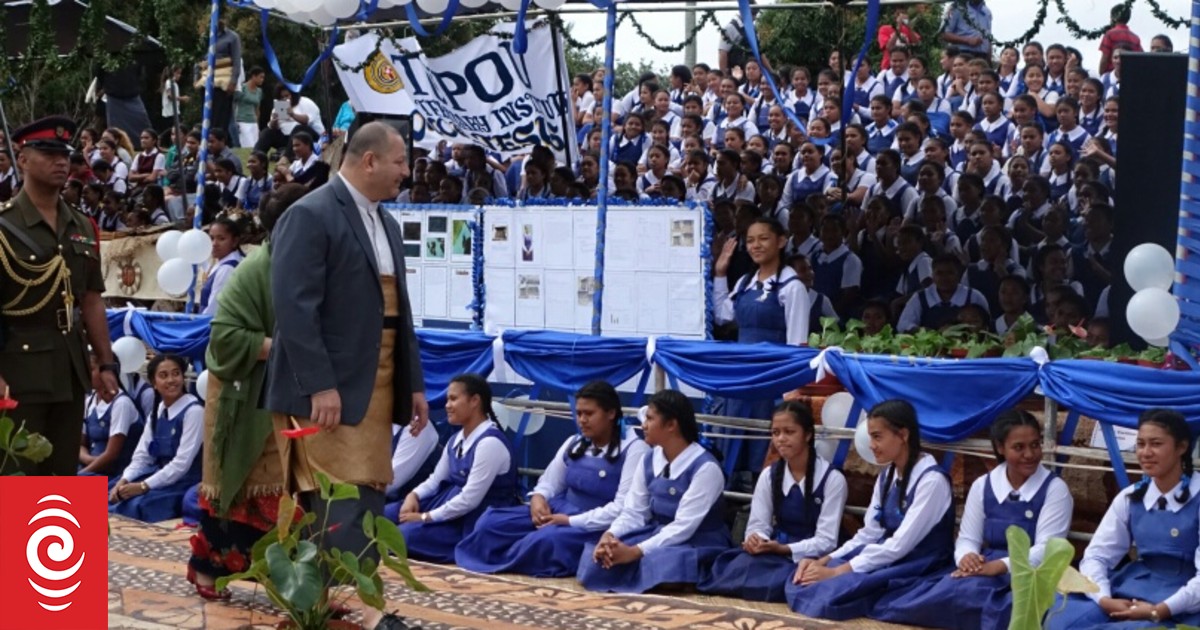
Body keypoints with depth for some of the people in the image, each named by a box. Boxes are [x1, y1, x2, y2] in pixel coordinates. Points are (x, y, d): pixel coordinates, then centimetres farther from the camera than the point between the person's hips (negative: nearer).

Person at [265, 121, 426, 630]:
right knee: (343, 496, -10)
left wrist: (413, 383, 14)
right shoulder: (311, 215, -11)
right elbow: (295, 307, -18)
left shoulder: (385, 223, 17)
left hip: (375, 385, 9)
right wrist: (319, 385, -23)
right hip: (328, 386, -9)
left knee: (367, 495, 9)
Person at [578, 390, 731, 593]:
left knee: (660, 565, -38)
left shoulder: (705, 468, -18)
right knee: (599, 559, -19)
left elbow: (683, 527, -23)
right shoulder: (649, 460, 5)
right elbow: (633, 513, 2)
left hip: (696, 545, -6)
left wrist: (635, 552, -30)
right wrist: (609, 536, -20)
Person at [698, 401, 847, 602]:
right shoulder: (769, 475, 8)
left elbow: (826, 540, -12)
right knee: (743, 566, -32)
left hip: (810, 557, -3)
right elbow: (758, 525, 3)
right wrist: (755, 540, -23)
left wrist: (784, 549, -27)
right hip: (774, 553, 3)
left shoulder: (832, 479, -7)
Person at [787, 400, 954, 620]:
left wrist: (837, 571, -21)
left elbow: (900, 545, -21)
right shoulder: (887, 476, 10)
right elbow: (870, 533, 8)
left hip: (918, 567, -8)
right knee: (804, 575, -13)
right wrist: (825, 561, -8)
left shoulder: (931, 480, -17)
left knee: (833, 590, -29)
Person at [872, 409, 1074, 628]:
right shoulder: (983, 486, 12)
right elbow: (967, 538, 9)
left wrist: (1000, 566, -26)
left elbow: (1046, 550, -11)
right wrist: (967, 557, -18)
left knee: (971, 590, -33)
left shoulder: (1054, 488, -1)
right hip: (985, 568, 5)